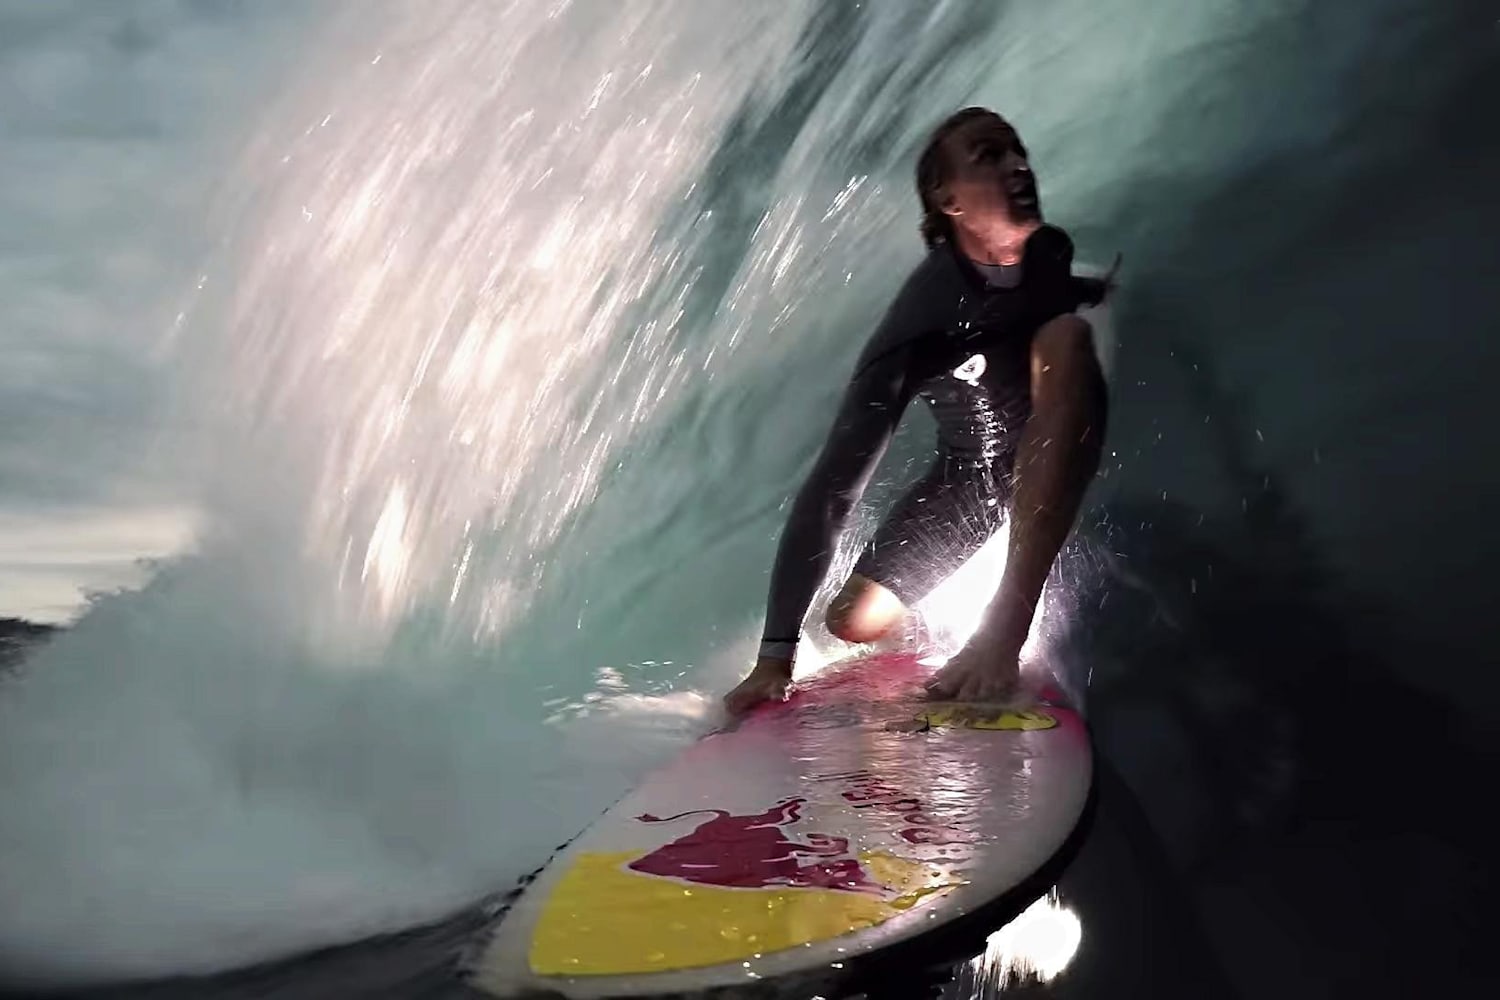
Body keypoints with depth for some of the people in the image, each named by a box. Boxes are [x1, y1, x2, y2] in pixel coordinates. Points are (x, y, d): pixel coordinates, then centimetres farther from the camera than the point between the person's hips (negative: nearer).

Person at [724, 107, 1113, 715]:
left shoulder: (1067, 256, -20)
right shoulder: (924, 316, -29)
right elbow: (833, 482, -33)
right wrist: (777, 650, -38)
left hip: (1068, 453, 0)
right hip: (974, 473, 0)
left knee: (1064, 336, -32)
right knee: (854, 623, -10)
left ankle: (1007, 626, -39)